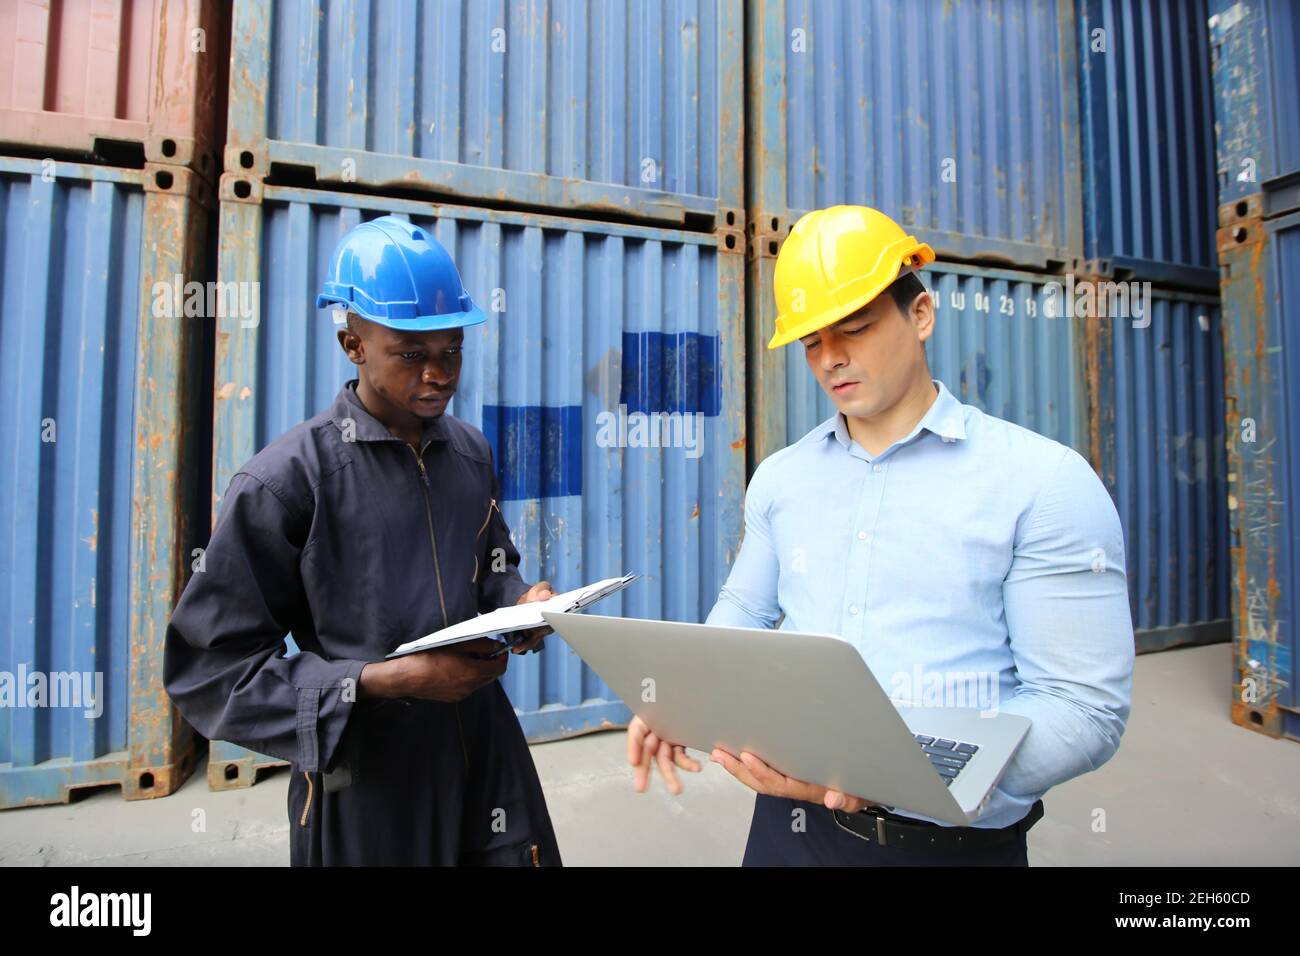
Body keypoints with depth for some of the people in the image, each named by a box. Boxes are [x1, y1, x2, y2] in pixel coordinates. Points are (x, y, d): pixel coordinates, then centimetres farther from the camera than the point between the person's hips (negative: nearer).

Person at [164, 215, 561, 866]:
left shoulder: (469, 451, 2)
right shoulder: (285, 479, -15)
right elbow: (211, 669, -13)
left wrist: (520, 604, -7)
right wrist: (389, 680, -22)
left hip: (485, 747, 5)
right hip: (365, 772, -4)